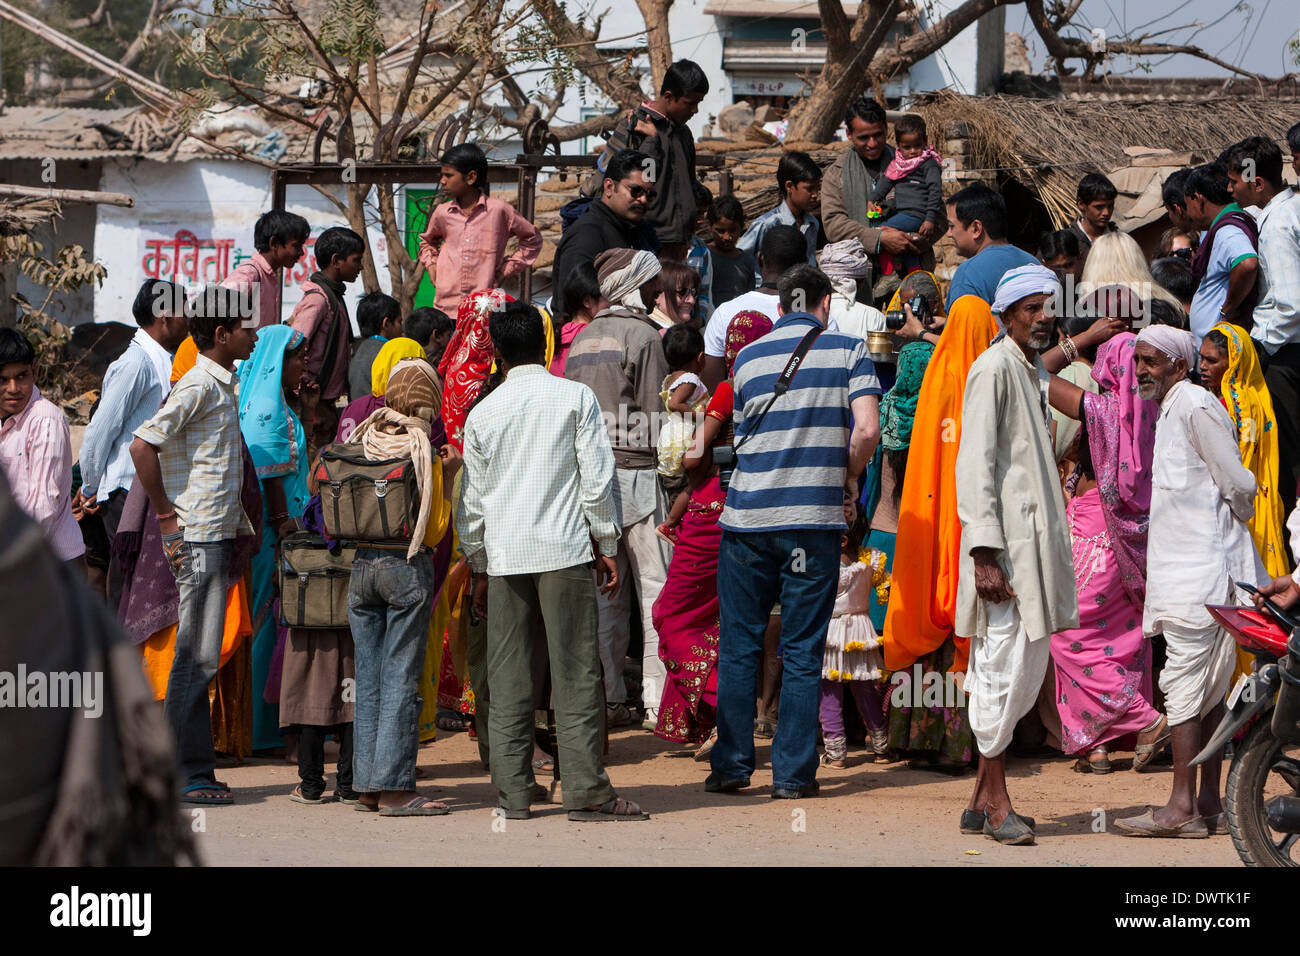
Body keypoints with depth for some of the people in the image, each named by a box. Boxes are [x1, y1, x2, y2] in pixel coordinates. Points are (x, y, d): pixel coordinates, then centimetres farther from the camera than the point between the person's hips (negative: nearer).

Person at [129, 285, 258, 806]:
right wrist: (167, 518, -16)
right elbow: (142, 447, -23)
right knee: (197, 656, -8)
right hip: (197, 540, -10)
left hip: (218, 536, 10)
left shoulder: (222, 386, 16)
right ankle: (184, 775, -6)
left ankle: (192, 770, 14)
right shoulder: (197, 385, -14)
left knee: (200, 657, 10)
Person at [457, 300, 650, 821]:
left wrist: (479, 568, 22)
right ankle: (586, 790, -5)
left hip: (504, 553, 3)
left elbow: (472, 500, 12)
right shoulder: (575, 397, 0)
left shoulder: (482, 413, 8)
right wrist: (606, 547, 5)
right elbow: (596, 477, -3)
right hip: (564, 548, -3)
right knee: (575, 671, -3)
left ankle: (513, 791, 4)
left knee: (507, 679, 5)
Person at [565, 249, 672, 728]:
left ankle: (607, 700, 8)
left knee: (603, 592, 9)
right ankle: (658, 701, -9)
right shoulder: (643, 335, -7)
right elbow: (654, 414, -8)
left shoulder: (581, 339, 15)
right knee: (656, 585, -5)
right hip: (634, 472, -7)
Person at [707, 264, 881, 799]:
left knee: (738, 647, 10)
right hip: (813, 520, -2)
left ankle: (731, 765, 10)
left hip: (746, 516, 2)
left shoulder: (747, 359, 10)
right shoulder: (847, 352, 1)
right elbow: (867, 431, -12)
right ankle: (793, 774, 3)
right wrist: (848, 478, 6)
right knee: (802, 652, 3)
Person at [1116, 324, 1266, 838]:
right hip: (1182, 567, 10)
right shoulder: (1169, 411, 19)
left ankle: (1183, 808, -14)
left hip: (1199, 572, -10)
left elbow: (1237, 484, -14)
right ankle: (1208, 804, 11)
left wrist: (1234, 520, 4)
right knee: (1206, 689, 9)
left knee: (1184, 685, -12)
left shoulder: (1195, 406, -12)